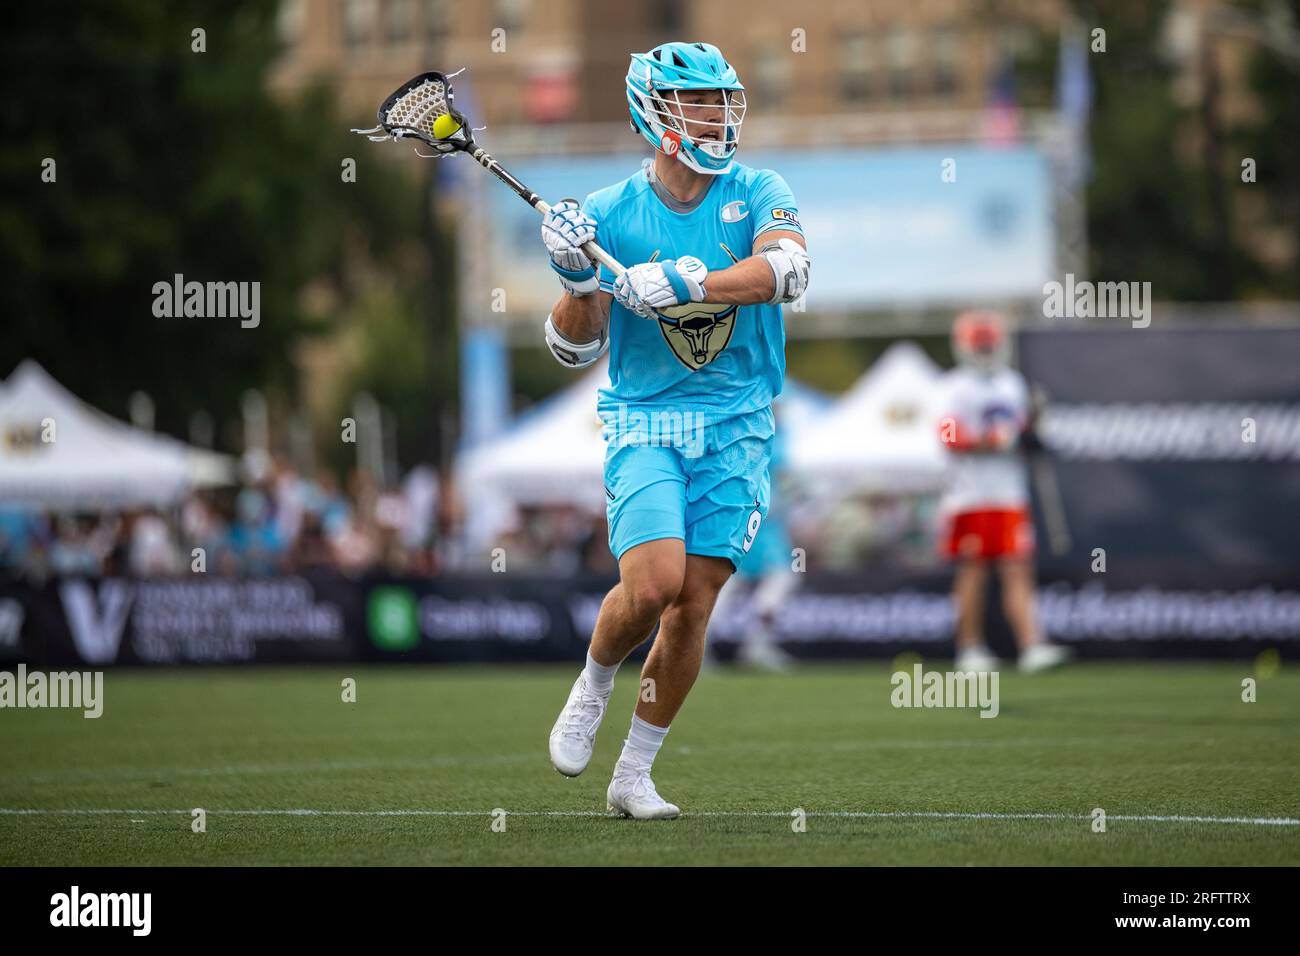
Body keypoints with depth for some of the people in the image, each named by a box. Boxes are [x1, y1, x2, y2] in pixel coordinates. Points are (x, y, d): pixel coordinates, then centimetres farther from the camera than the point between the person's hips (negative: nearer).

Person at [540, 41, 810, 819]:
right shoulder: (608, 213, 1)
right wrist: (578, 281, -18)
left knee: (694, 607, -3)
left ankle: (635, 774, 11)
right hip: (644, 424, -1)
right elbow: (578, 349, 2)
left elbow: (786, 267, -22)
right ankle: (593, 688, 11)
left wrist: (682, 282, -34)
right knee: (653, 582, -21)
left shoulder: (759, 194, 0)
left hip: (736, 431, 1)